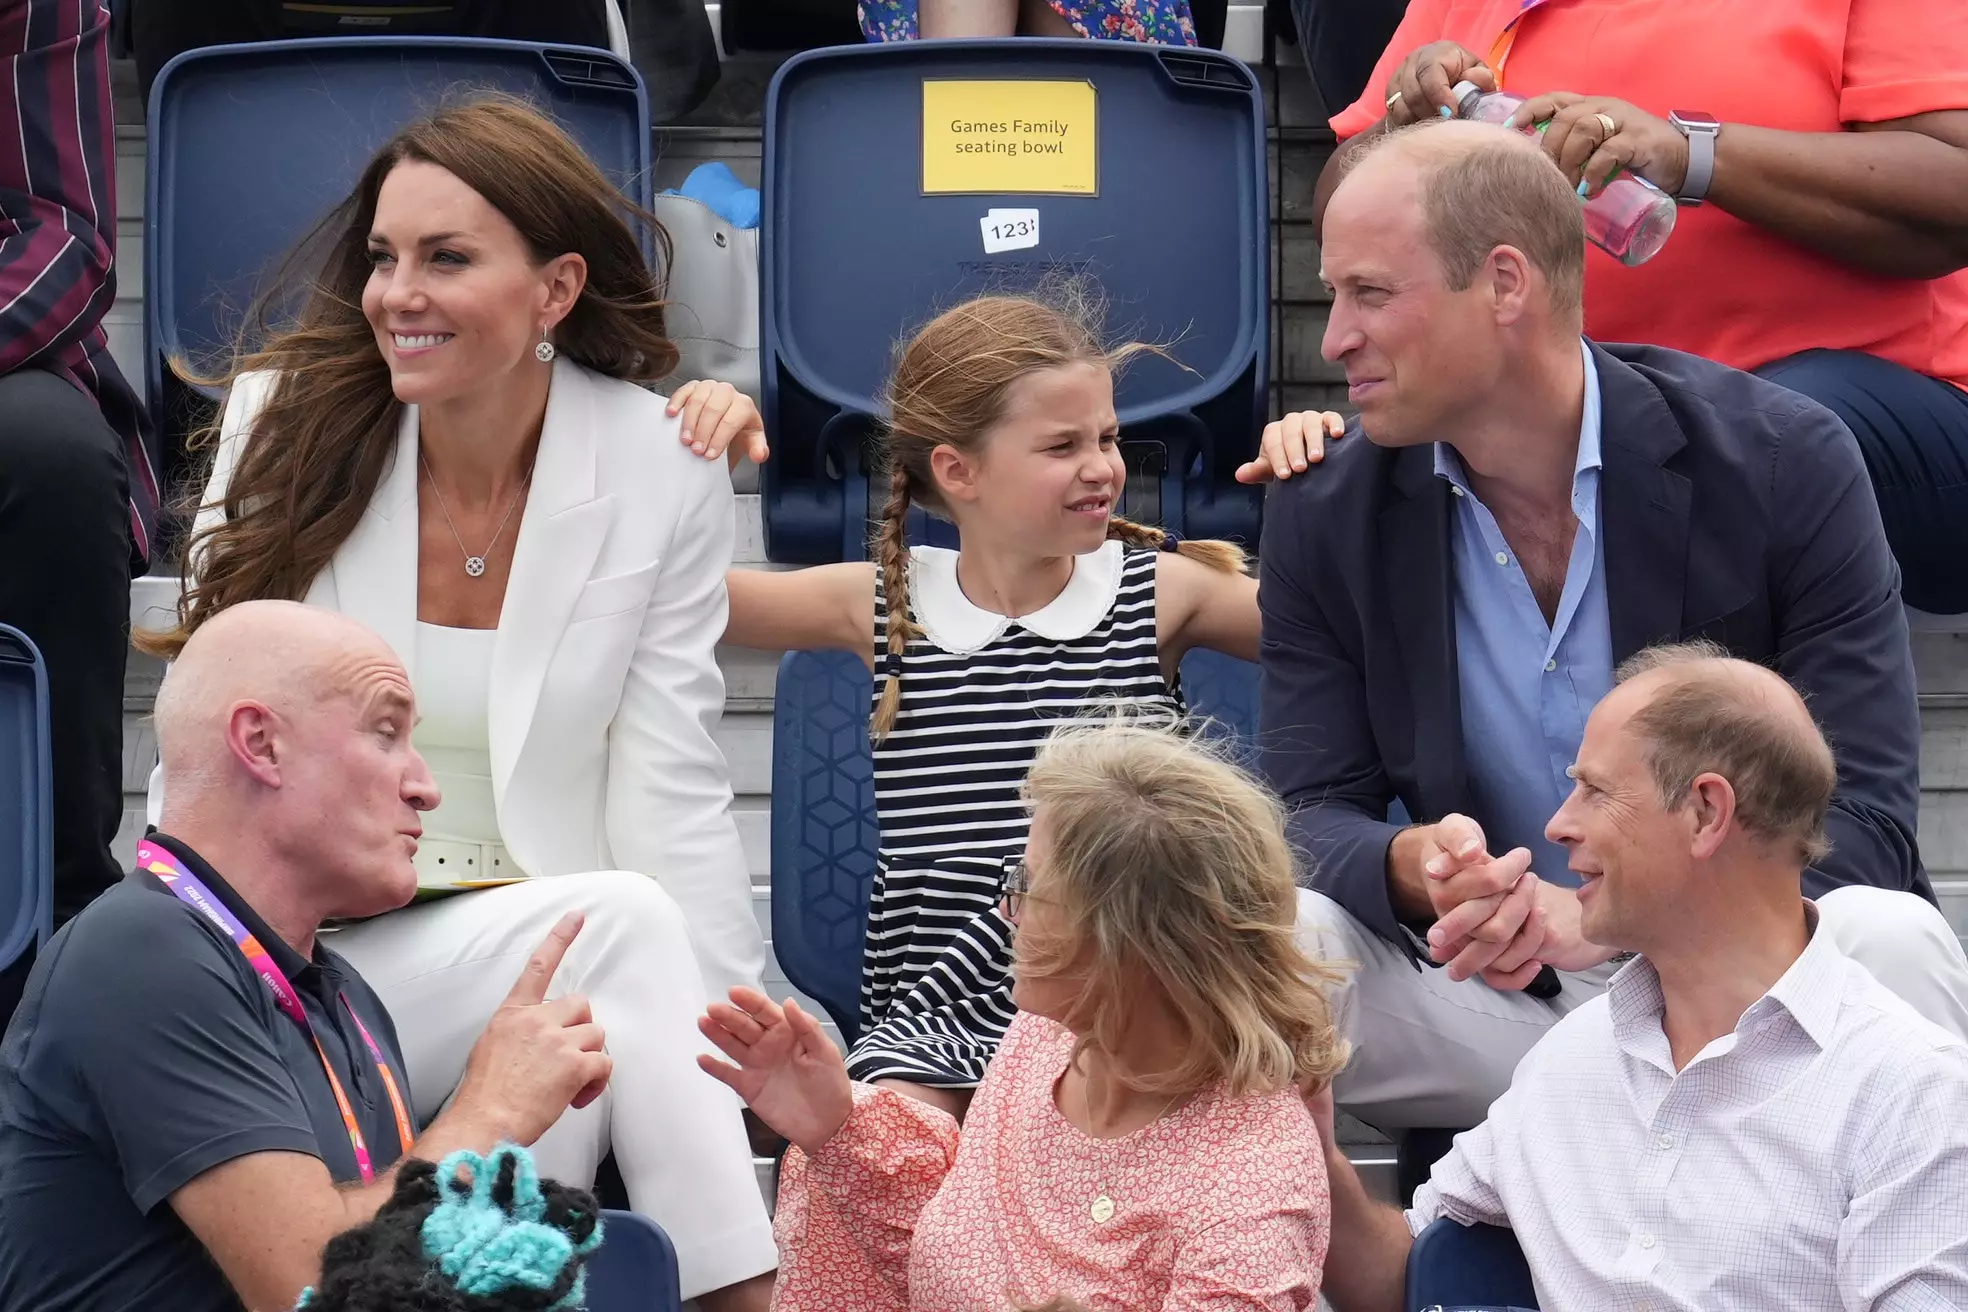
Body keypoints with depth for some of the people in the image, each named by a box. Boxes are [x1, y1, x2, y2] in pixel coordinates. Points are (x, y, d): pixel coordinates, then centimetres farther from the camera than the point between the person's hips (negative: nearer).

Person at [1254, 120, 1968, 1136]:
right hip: (1486, 1004, 2)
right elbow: (1313, 816, 0)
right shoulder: (1322, 519, 0)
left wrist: (1597, 915, -29)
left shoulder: (1784, 463, -10)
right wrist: (1414, 866, -26)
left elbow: (1863, 818, -14)